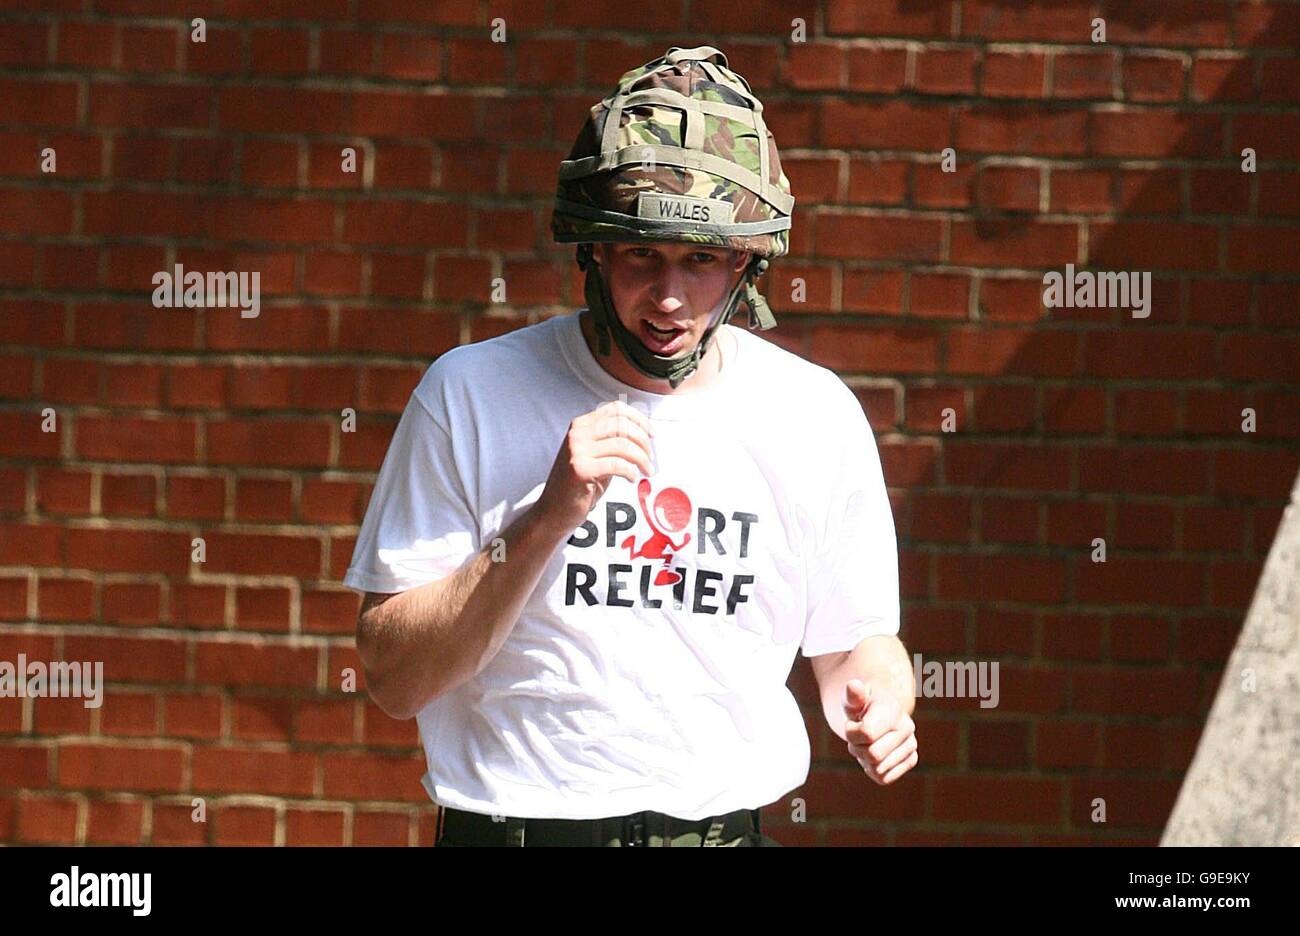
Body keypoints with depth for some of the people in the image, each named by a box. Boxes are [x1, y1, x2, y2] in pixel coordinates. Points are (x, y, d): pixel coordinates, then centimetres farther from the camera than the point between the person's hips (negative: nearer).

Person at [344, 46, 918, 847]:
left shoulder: (816, 415, 1)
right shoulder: (472, 395, -5)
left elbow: (855, 642, 13)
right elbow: (394, 680, -8)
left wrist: (880, 706, -9)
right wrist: (548, 519, -18)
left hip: (729, 824, 3)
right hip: (513, 820, -3)